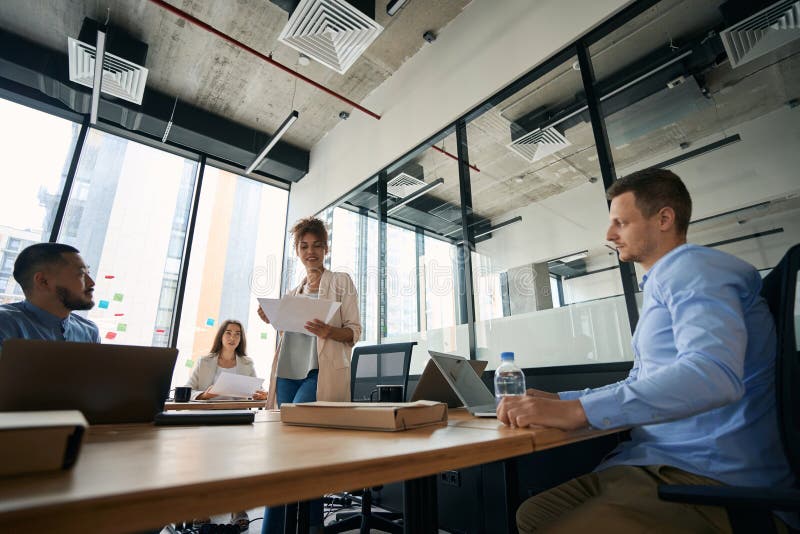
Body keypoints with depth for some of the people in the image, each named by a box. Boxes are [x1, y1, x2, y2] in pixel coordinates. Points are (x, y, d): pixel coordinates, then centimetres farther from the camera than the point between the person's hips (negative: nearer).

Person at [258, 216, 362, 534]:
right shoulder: (293, 292, 21)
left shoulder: (341, 282, 6)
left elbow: (354, 331, -1)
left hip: (321, 372, -5)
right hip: (288, 371, 5)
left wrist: (328, 331, -20)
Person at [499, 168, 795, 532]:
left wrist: (576, 410, -34)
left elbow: (712, 374, -31)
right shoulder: (662, 284, 20)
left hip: (708, 476, -9)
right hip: (656, 463, 10)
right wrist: (557, 400, 13)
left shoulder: (692, 267, -12)